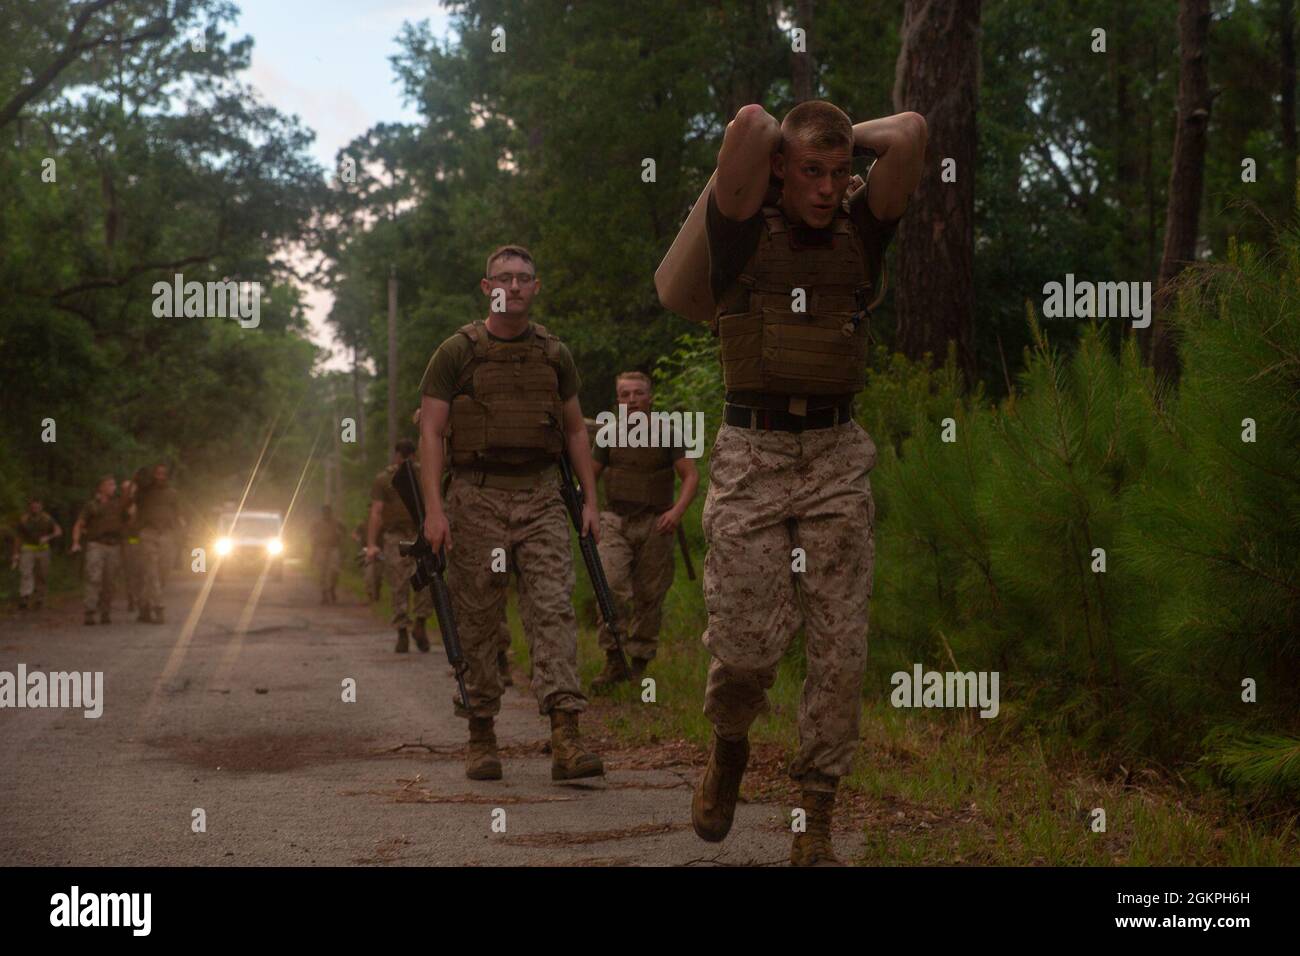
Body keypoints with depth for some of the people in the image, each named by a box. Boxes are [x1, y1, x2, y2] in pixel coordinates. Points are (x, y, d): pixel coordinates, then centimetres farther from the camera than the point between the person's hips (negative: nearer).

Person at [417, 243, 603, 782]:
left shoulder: (553, 355, 11)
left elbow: (575, 431, 19)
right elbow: (431, 432, -3)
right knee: (479, 621, 2)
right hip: (476, 498, -2)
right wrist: (434, 508, -13)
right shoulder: (458, 352, 0)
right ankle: (481, 737, 14)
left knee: (553, 607, -11)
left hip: (540, 497, 2)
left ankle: (566, 739, -19)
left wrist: (590, 501, 11)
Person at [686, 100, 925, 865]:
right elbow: (748, 124, -14)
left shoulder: (859, 235, 8)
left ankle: (816, 826, 6)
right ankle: (729, 751, 27)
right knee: (747, 644, -6)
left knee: (840, 648, -2)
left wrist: (845, 135, 12)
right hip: (751, 456, -2)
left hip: (838, 458, 3)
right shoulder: (745, 235, -1)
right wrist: (775, 135, 7)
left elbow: (911, 133, -2)